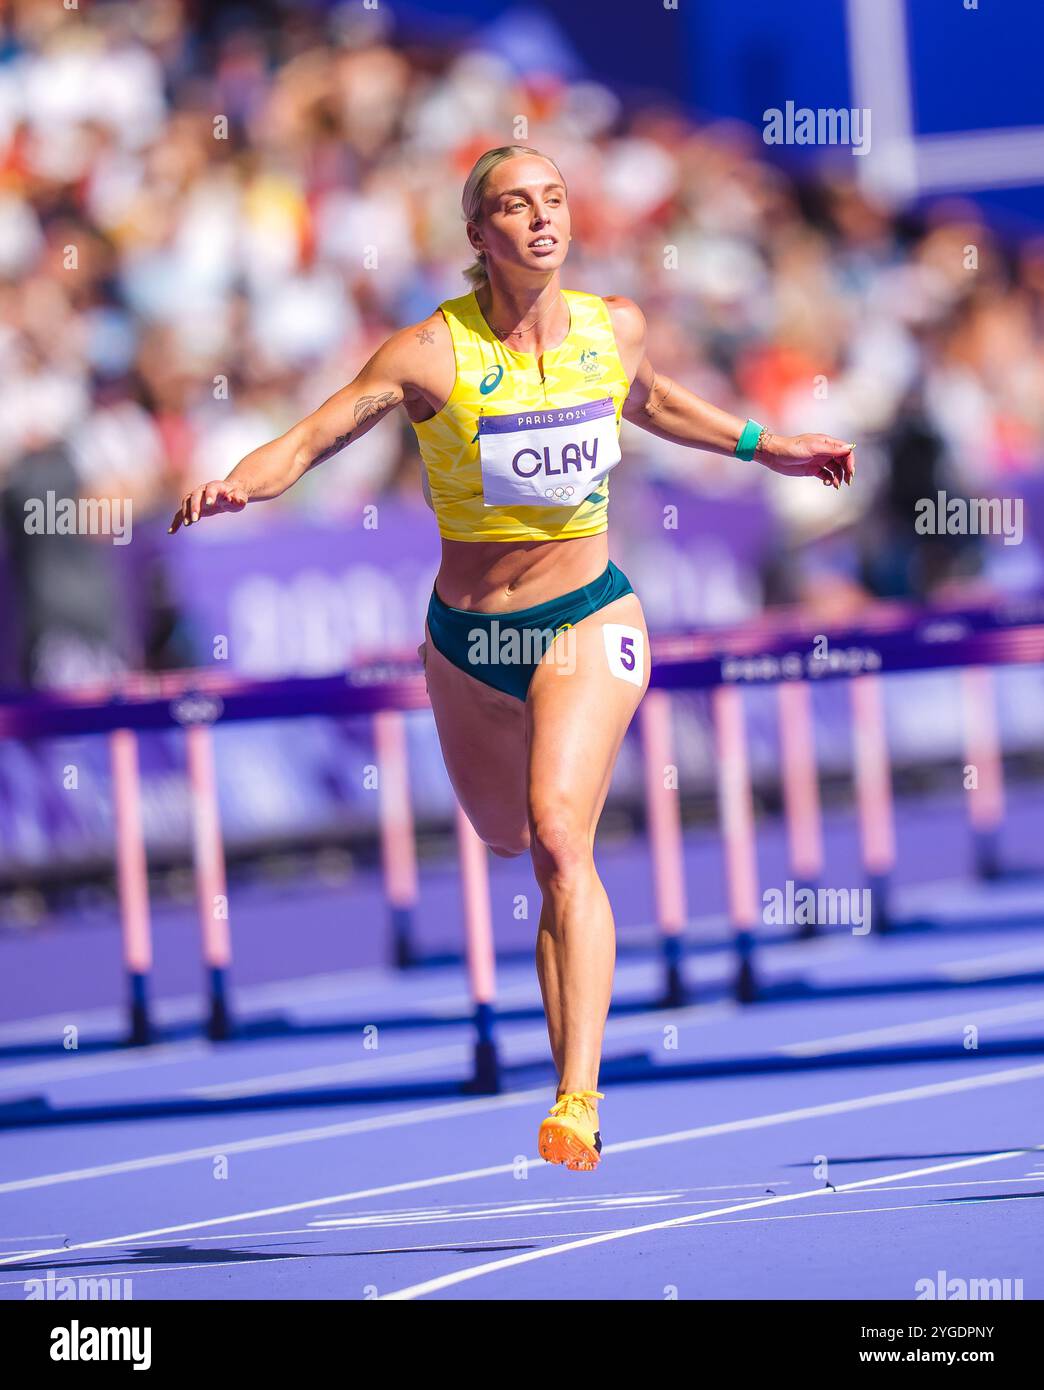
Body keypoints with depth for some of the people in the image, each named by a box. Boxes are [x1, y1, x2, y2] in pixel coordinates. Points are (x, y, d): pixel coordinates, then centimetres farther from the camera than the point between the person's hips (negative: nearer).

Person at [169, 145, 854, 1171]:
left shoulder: (614, 328, -5)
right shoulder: (432, 353, -15)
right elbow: (309, 440, -17)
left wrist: (762, 447, 25)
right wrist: (240, 484, -38)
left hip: (587, 622, -1)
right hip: (468, 635, 1)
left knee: (558, 833, -22)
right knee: (504, 838, 20)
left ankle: (578, 1102, -28)